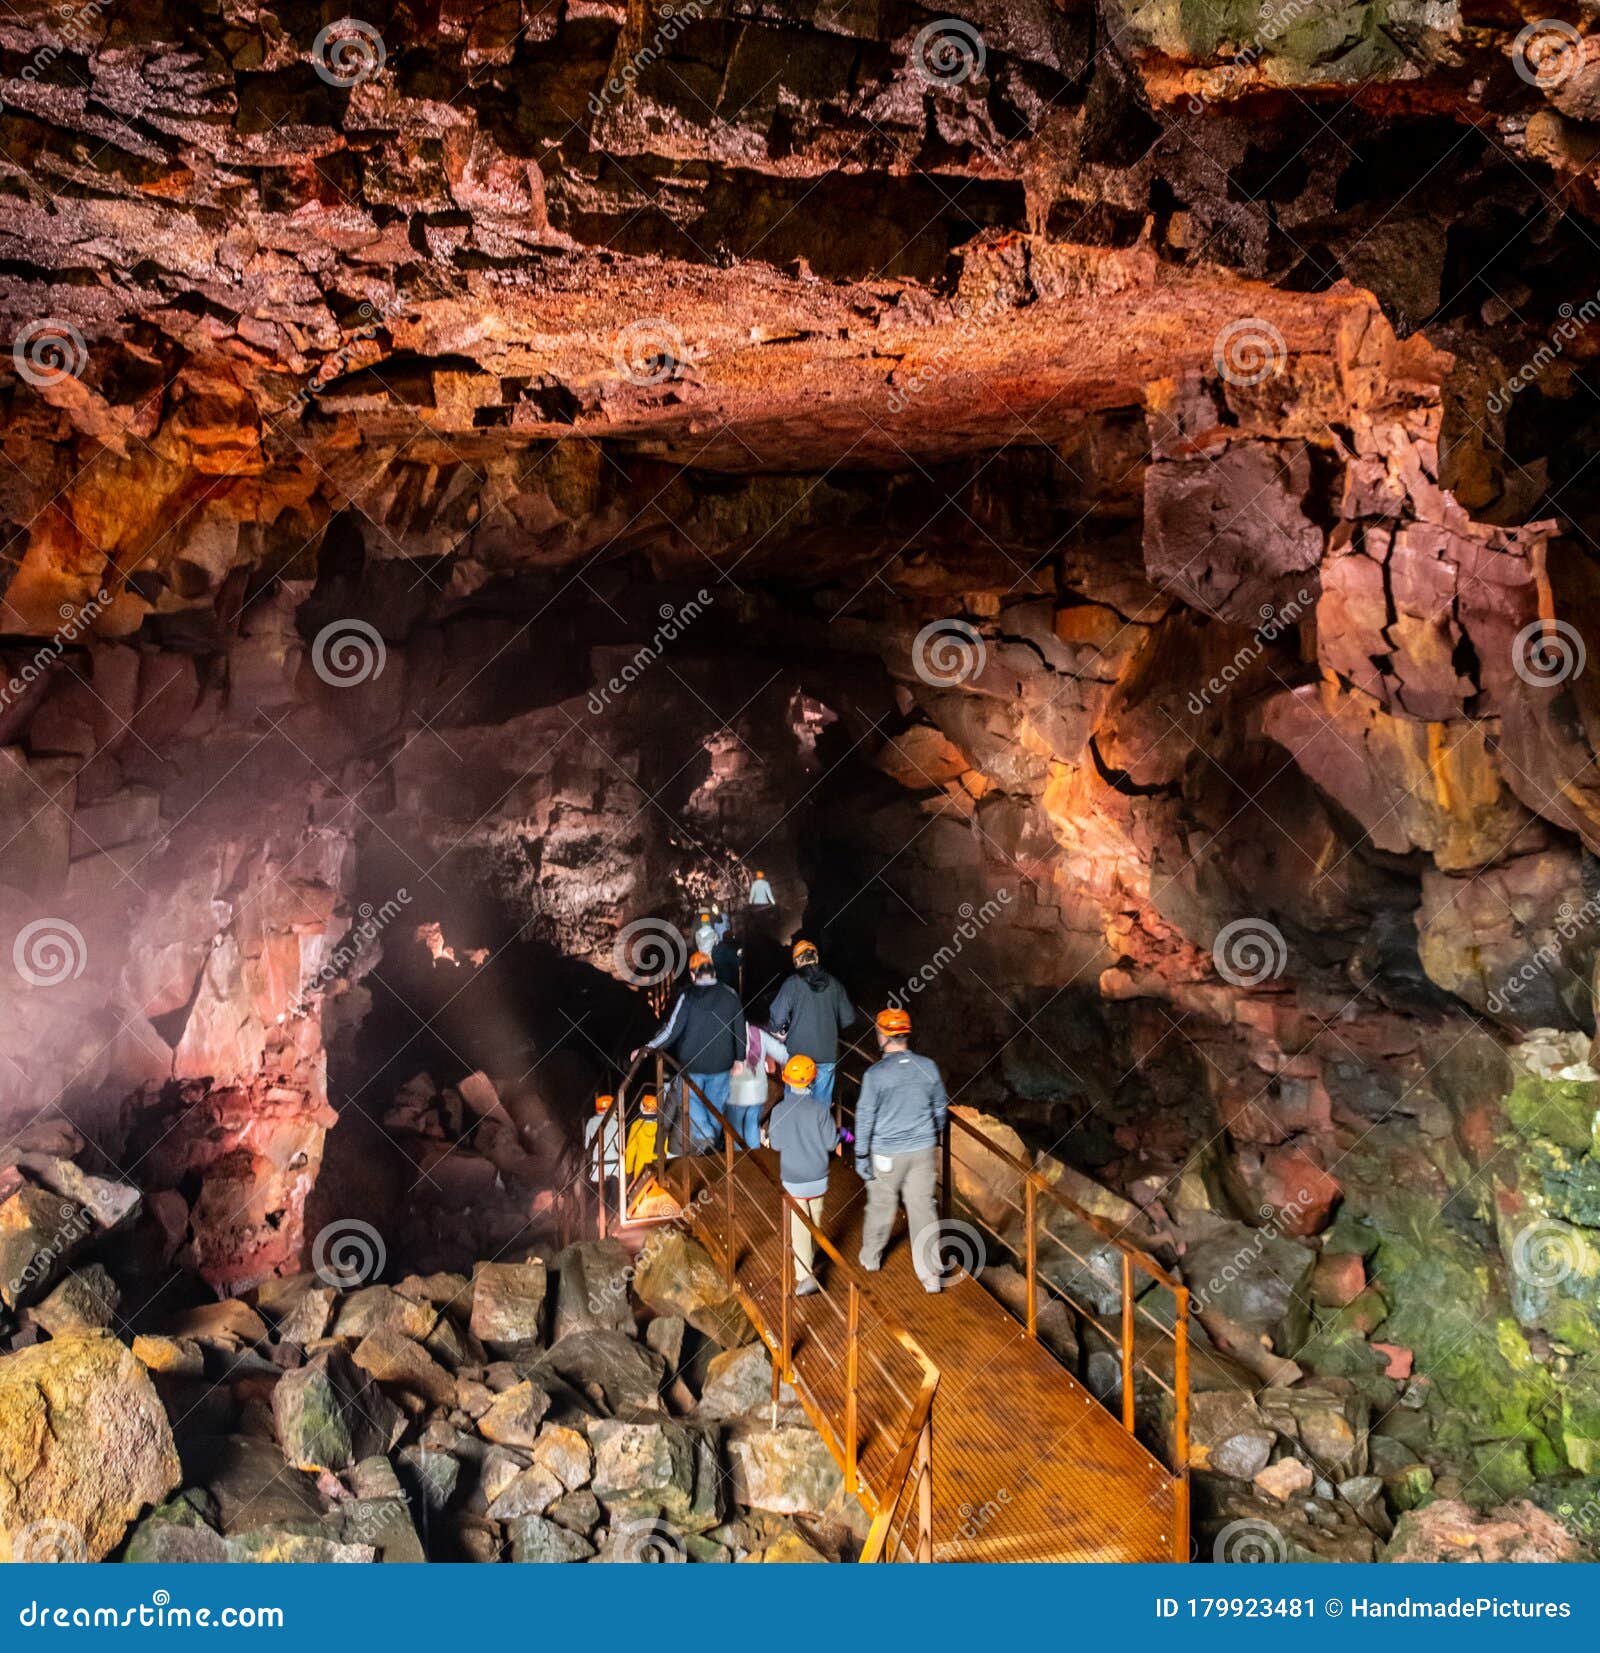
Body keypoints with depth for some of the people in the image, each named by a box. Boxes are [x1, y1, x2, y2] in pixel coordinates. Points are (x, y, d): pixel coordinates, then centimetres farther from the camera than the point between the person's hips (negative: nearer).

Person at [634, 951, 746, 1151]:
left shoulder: (688, 996, -15)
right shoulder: (730, 995, -3)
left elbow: (672, 1029, -18)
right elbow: (739, 1029, 3)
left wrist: (648, 1047, -9)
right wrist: (739, 1058, 13)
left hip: (693, 1064, -3)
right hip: (721, 1065, 3)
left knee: (689, 1097, 15)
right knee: (716, 1103, 18)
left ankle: (703, 1134, -5)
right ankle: (713, 1142, 29)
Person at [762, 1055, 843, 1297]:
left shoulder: (779, 1111, -15)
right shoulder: (820, 1109, -14)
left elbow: (776, 1144, -6)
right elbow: (831, 1143, -8)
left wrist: (767, 1134, 13)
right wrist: (841, 1133, 11)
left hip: (793, 1179, -2)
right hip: (818, 1177, 2)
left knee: (799, 1226, 2)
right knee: (814, 1220, 23)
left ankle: (805, 1275, -6)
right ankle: (810, 1256, 44)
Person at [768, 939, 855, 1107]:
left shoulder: (793, 984, -10)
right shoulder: (833, 984, 1)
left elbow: (777, 1017, -14)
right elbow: (848, 1017, 5)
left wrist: (781, 1031, 7)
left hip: (798, 1055, -3)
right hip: (828, 1055, 3)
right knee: (822, 1102, 12)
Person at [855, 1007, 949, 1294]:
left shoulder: (876, 1073, -18)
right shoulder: (928, 1067, -5)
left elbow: (865, 1117, -13)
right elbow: (940, 1107, 8)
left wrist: (861, 1156, -4)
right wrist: (934, 1136, 25)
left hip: (886, 1153, -3)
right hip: (922, 1150, 3)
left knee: (881, 1205, 15)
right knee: (923, 1208, 9)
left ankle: (870, 1257, 36)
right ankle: (930, 1275, 12)